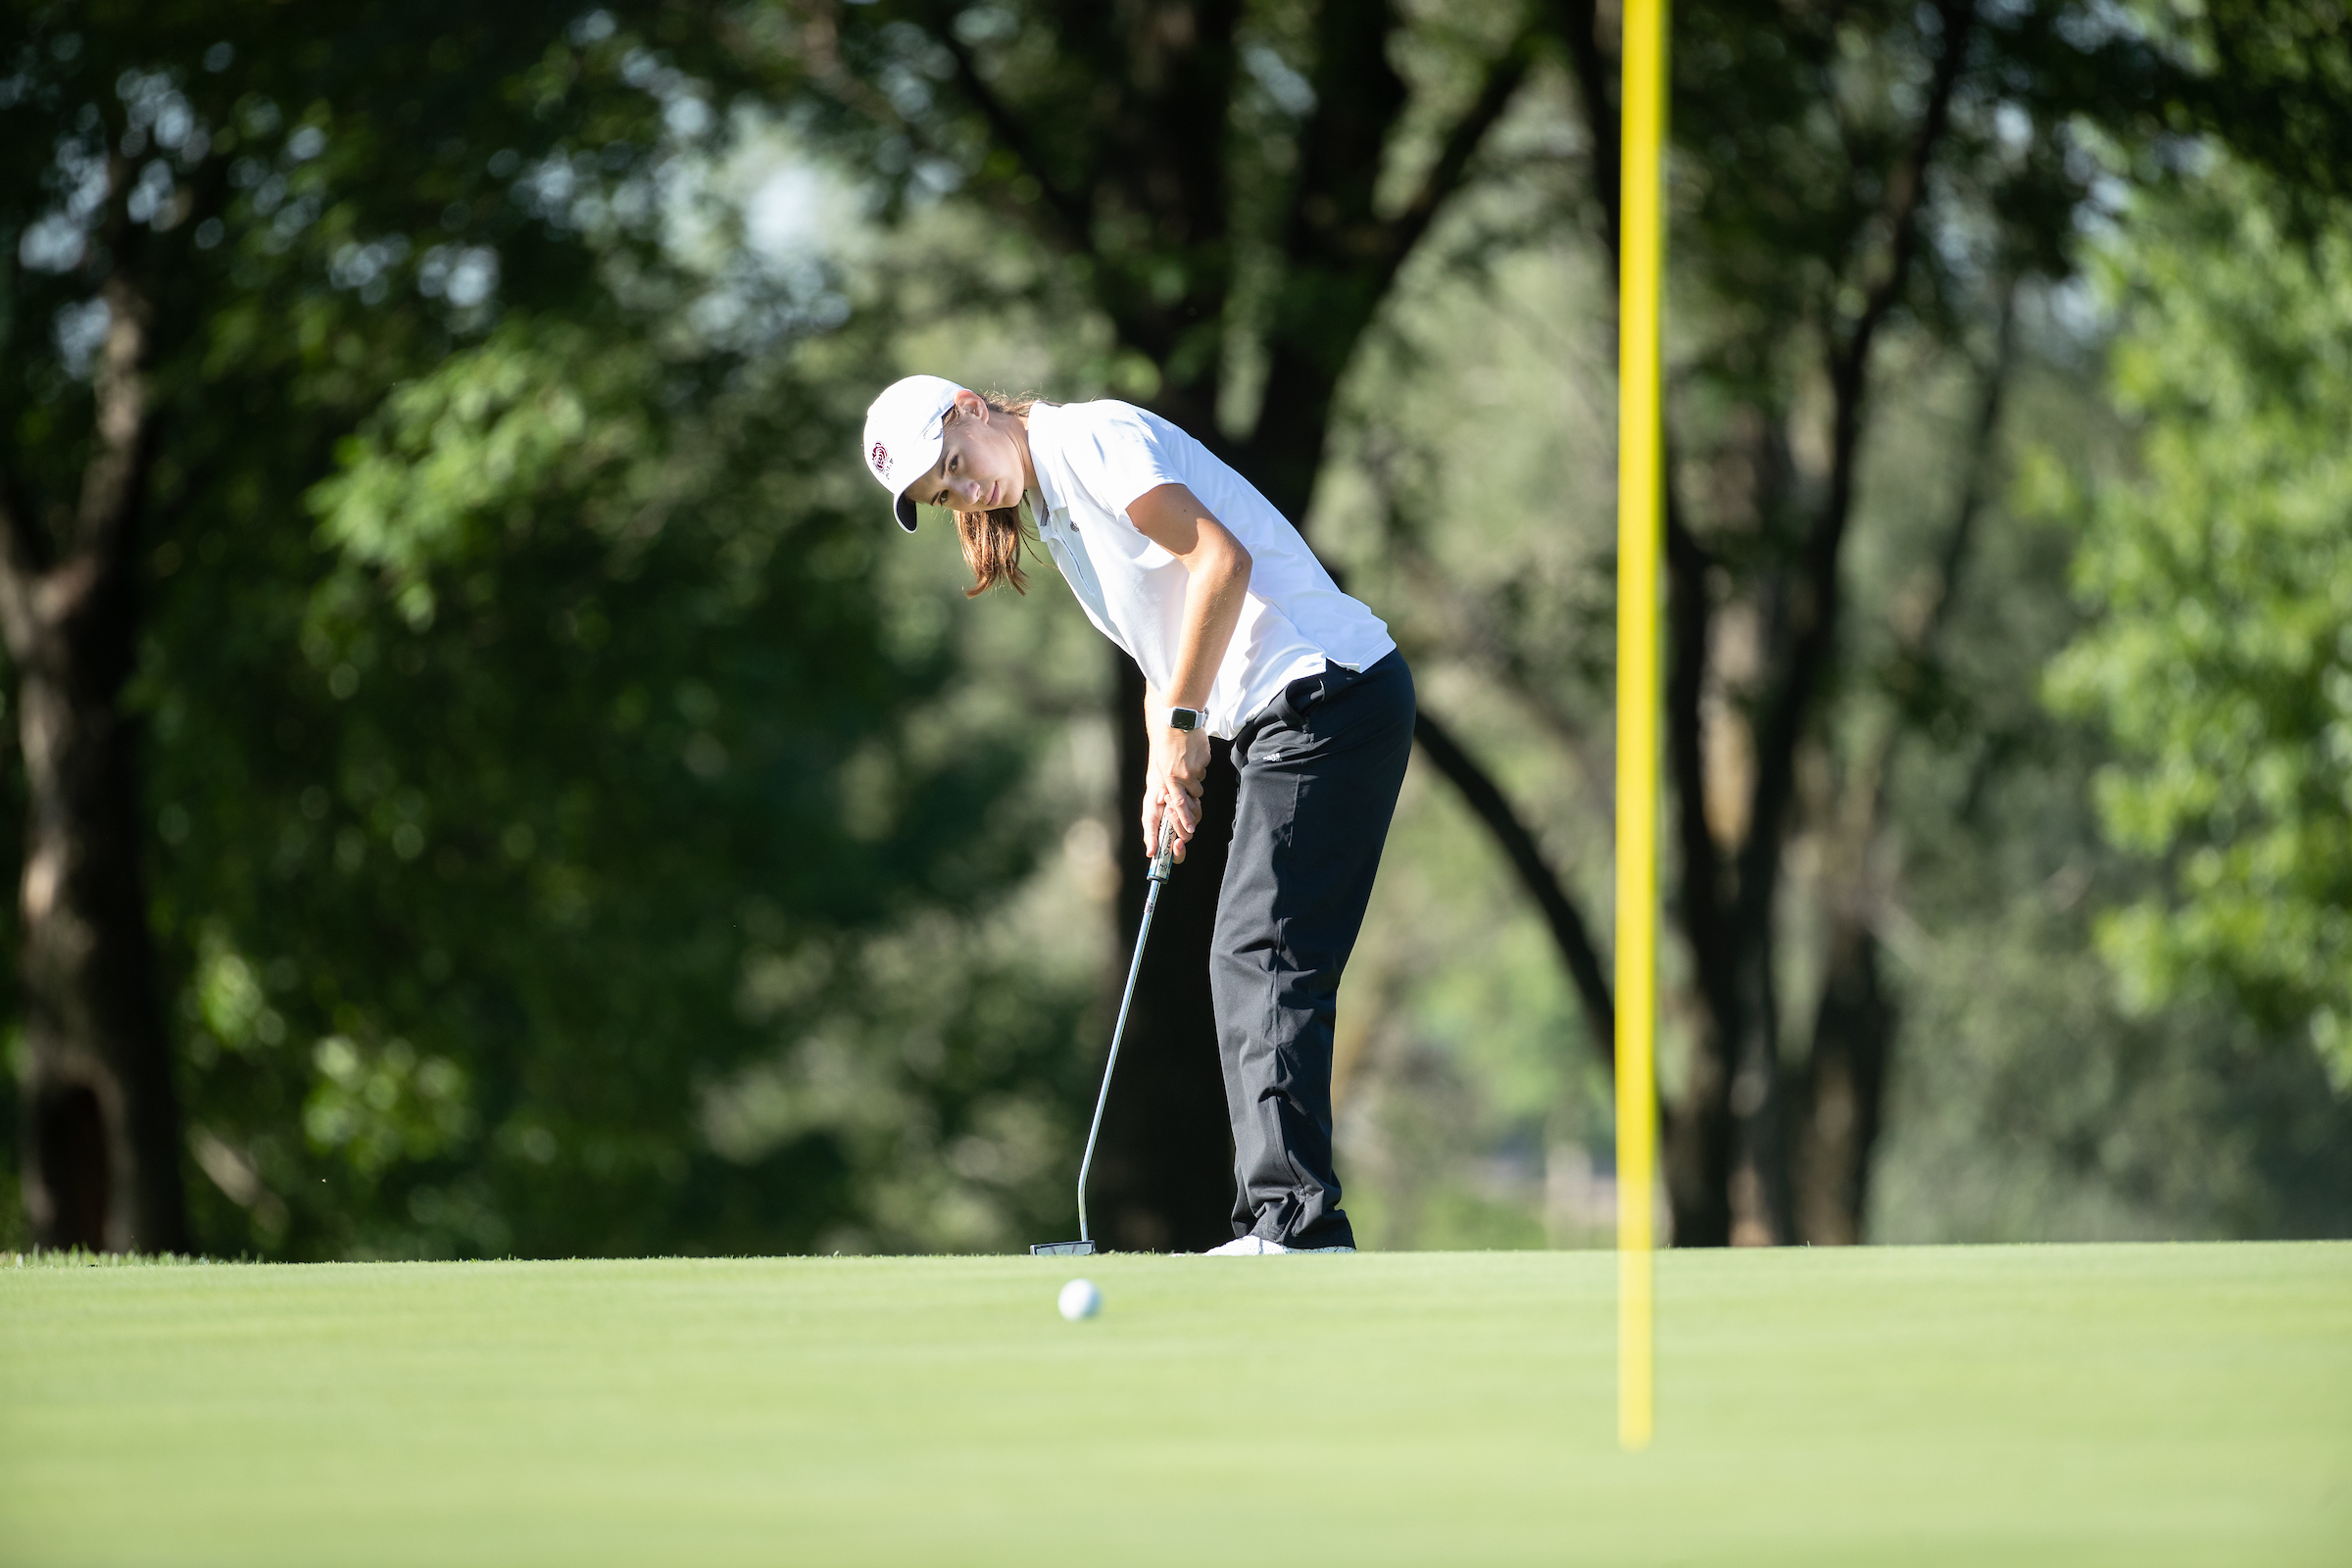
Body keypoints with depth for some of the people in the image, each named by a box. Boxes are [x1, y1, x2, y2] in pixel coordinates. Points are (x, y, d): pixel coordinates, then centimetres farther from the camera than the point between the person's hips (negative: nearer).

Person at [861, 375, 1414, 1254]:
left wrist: (1183, 721, -13)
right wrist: (1166, 771, 5)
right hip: (1286, 716, 10)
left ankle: (1297, 1221, -17)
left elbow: (1222, 558, -18)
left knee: (1265, 957, -13)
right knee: (1246, 963, 8)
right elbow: (1161, 661, 23)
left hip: (1329, 689, -10)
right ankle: (1279, 1222, 7)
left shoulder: (1091, 439, -7)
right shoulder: (1052, 518, 22)